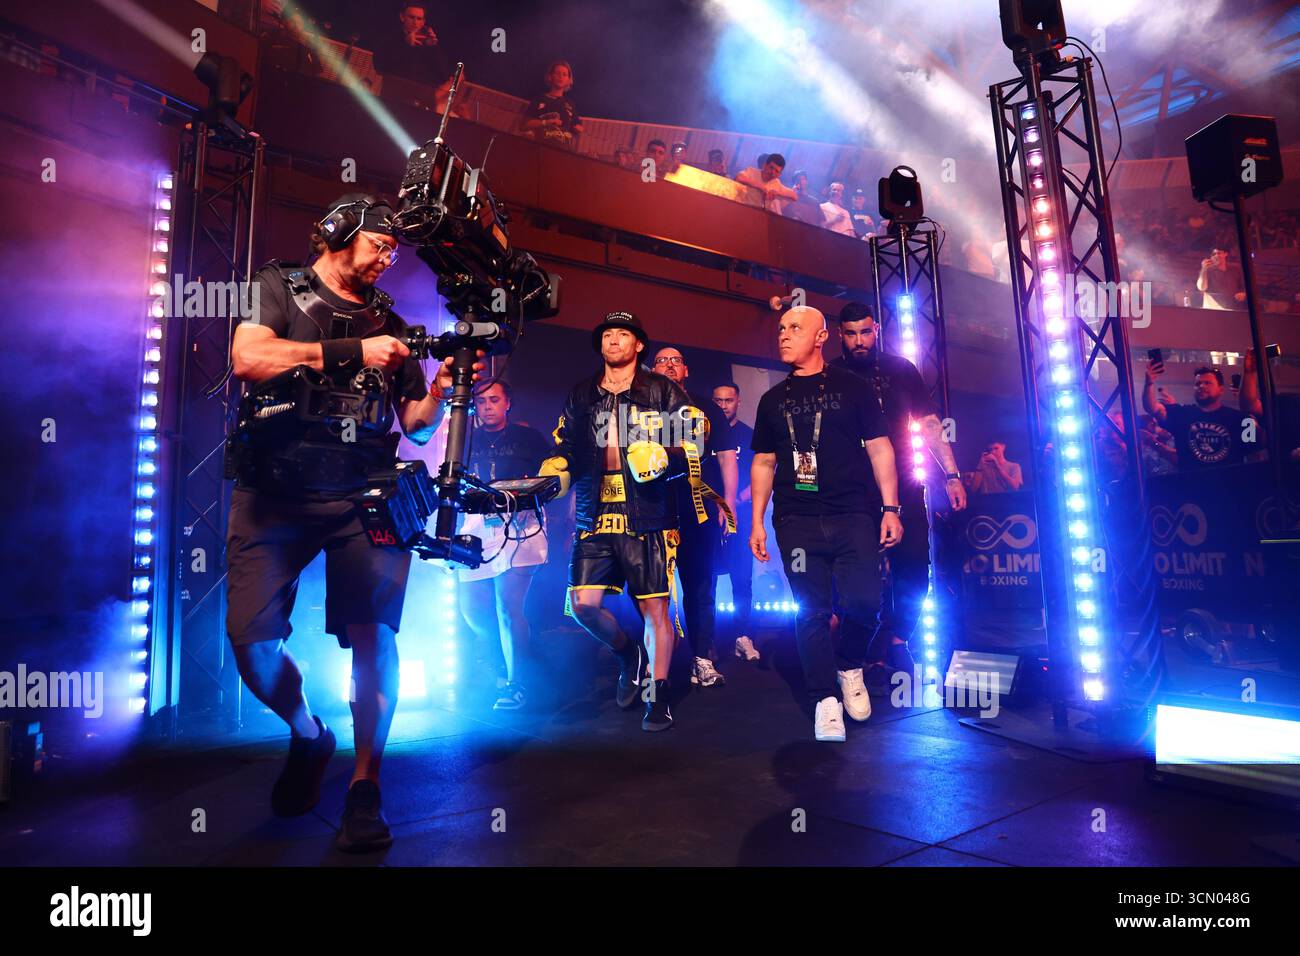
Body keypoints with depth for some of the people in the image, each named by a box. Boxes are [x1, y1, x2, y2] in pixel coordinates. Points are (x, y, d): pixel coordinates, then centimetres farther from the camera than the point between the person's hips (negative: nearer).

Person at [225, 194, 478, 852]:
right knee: (251, 637, -7)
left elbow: (417, 426, 15)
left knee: (374, 635, -10)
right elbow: (249, 359, -11)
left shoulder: (389, 324, 18)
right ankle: (308, 736, 22)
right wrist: (352, 353, -13)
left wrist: (442, 387, -4)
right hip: (275, 492, -1)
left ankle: (365, 788, 5)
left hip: (364, 496, 2)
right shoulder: (278, 286, 10)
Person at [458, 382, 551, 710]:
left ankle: (514, 684, 1)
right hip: (477, 530, 5)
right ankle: (500, 671, 27)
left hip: (518, 528, -5)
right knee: (472, 608, 4)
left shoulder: (528, 437, 7)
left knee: (508, 605, -14)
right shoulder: (467, 441, 17)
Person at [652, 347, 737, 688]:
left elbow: (726, 456, 9)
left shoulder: (706, 408, 11)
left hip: (702, 510, 0)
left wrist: (728, 503, 0)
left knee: (700, 587, 3)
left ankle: (703, 660, 10)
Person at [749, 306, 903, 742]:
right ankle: (825, 699, 10)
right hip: (797, 520, 2)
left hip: (853, 514, -2)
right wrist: (757, 522, 10)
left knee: (863, 600, -10)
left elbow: (879, 448, 5)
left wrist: (890, 508, -3)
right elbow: (763, 464, 16)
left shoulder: (851, 387, 7)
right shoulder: (772, 400, 15)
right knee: (811, 611, -1)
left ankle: (849, 667, 19)